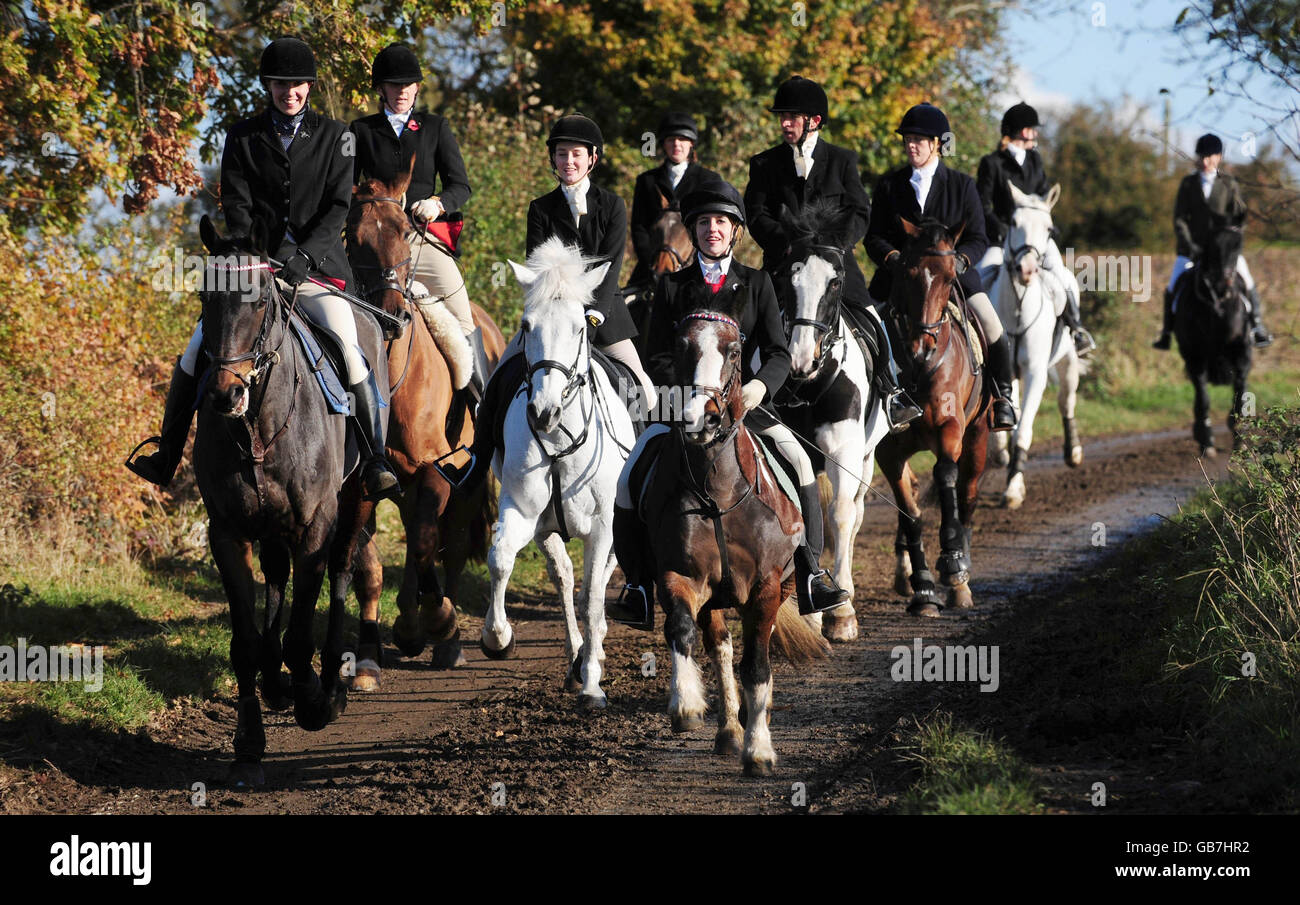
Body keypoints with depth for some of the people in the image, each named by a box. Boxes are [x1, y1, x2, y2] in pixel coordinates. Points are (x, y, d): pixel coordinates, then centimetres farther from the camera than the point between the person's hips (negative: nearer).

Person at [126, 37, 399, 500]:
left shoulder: (334, 136, 6)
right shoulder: (243, 137, 9)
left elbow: (339, 207, -1)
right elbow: (236, 206, 4)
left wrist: (303, 254, -15)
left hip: (317, 266, -2)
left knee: (349, 351, -24)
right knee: (197, 349, -11)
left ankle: (376, 464, -19)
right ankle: (165, 457, 1)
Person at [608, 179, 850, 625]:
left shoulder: (756, 283, 8)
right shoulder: (673, 286, 7)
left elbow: (778, 352, 1)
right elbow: (658, 358, 2)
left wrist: (759, 386, -21)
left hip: (743, 400, 0)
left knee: (798, 460, -25)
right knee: (629, 478, -18)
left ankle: (811, 577, -18)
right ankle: (639, 592, -6)